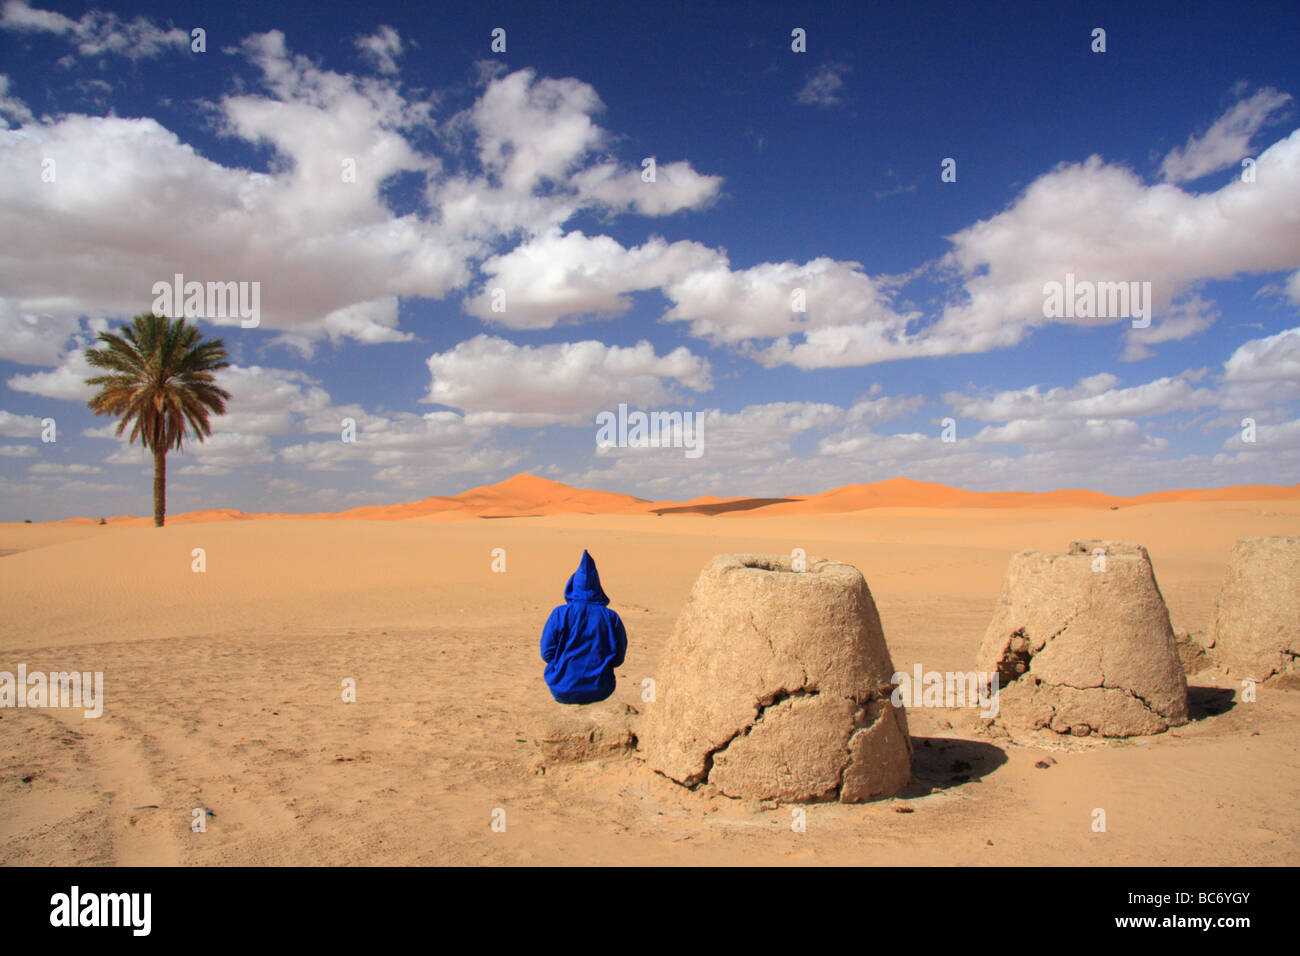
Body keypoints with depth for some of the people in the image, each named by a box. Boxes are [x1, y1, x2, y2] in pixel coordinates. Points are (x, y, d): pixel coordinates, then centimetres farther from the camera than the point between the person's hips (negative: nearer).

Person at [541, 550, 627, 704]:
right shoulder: (611, 617, -3)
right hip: (599, 692, 1)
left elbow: (547, 653, -4)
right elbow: (618, 659, 3)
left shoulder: (560, 614, -8)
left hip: (563, 692, -1)